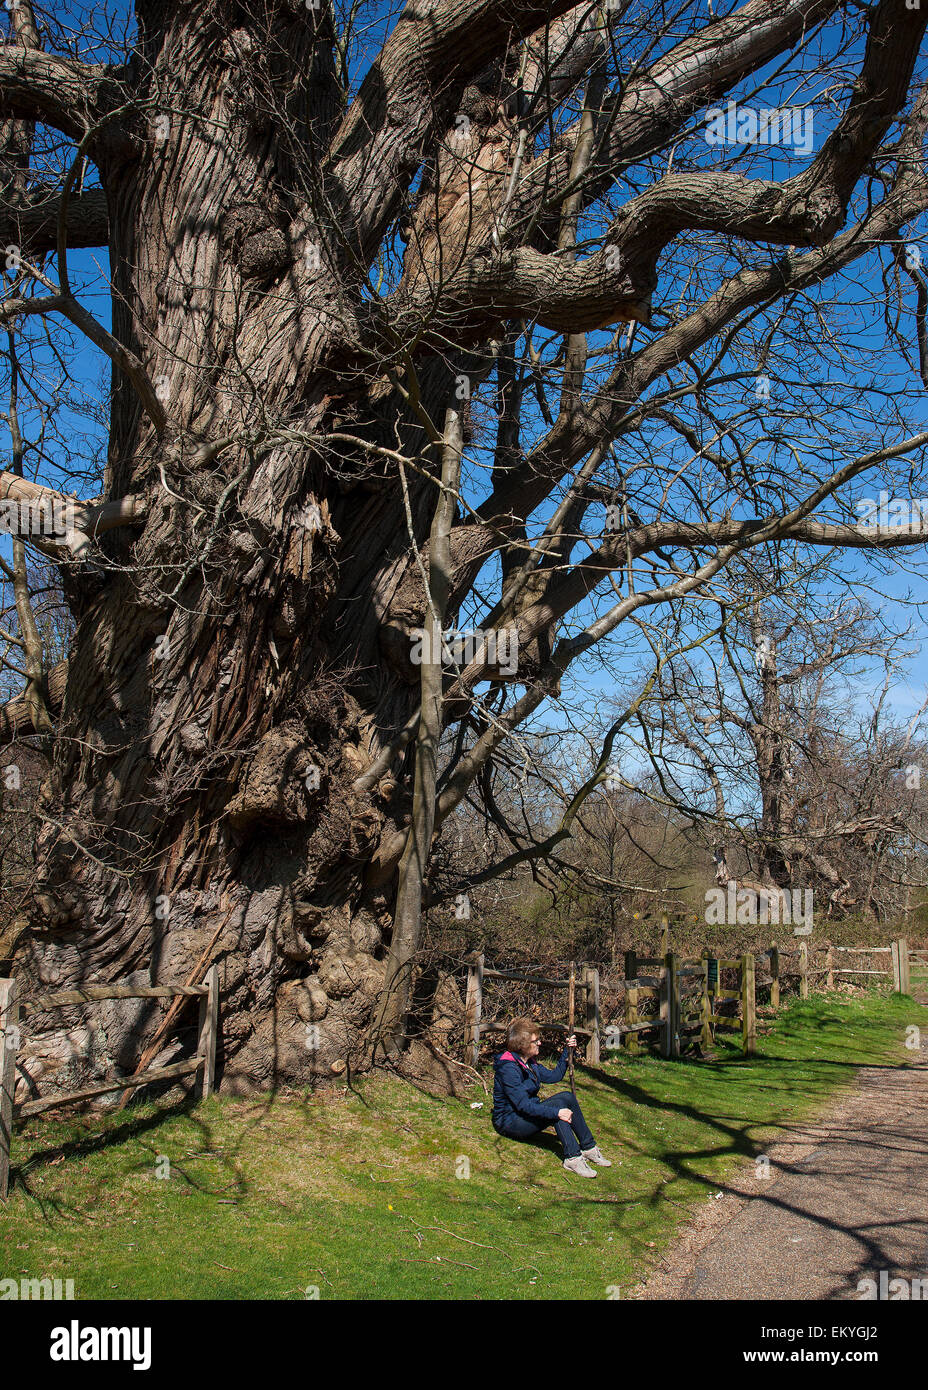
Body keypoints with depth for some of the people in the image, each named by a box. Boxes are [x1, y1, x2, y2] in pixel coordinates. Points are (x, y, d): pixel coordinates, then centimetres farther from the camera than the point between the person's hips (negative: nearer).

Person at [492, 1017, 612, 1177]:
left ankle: (589, 1147, -6)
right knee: (558, 1104, -26)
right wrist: (556, 1113, -33)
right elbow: (523, 1105, -28)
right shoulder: (508, 1067, -22)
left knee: (567, 1097, -7)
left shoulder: (529, 1063, 9)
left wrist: (567, 1051, 8)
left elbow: (554, 1075, 18)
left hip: (528, 1114, 9)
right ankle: (573, 1157, -27)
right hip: (509, 1122, -9)